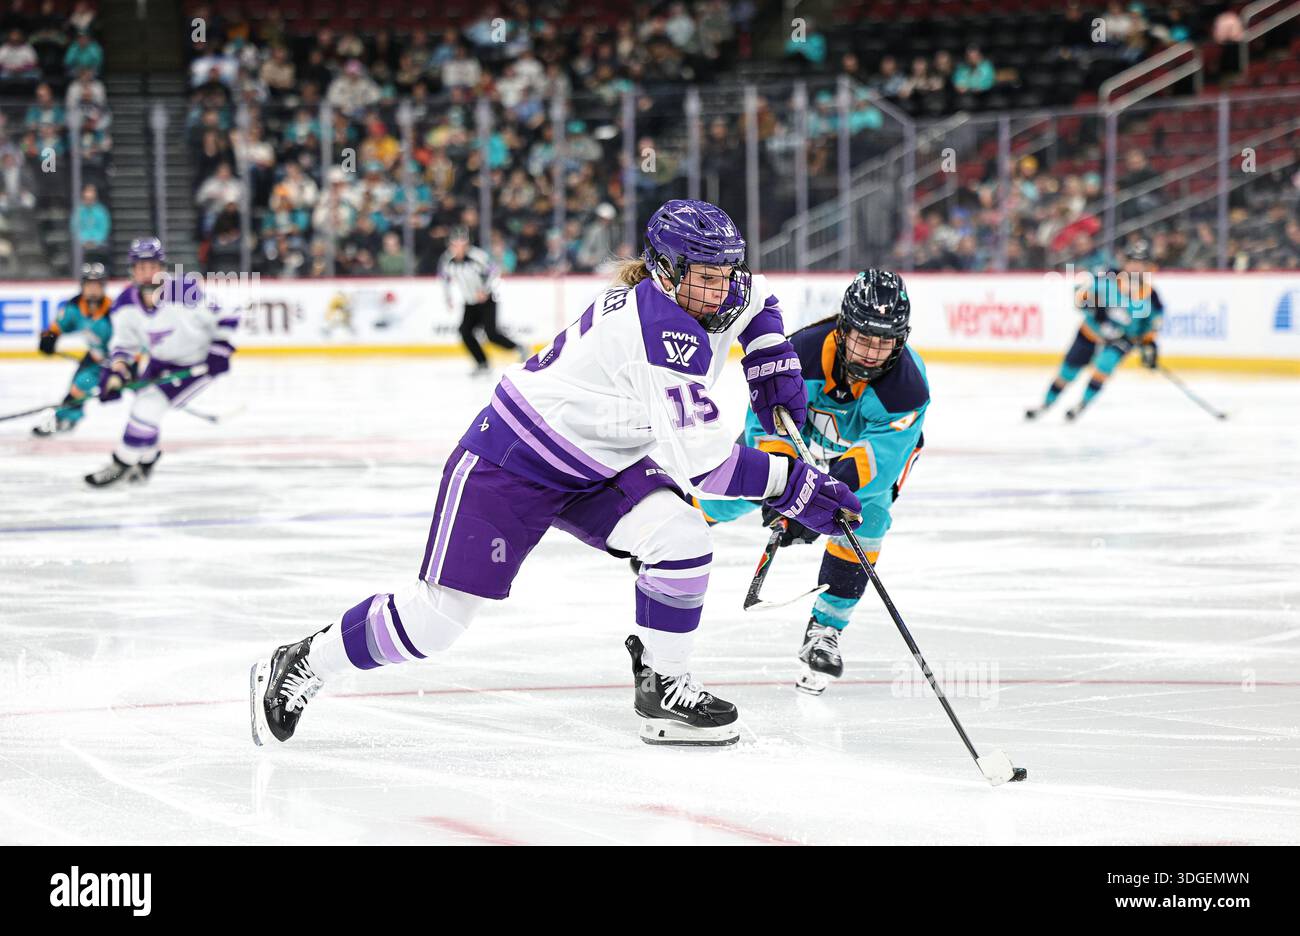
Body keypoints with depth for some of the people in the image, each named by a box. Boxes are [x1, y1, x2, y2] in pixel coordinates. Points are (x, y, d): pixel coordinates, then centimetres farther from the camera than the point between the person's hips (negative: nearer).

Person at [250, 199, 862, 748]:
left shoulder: (694, 293, -5)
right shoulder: (662, 328, -32)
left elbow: (756, 300, 22)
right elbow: (699, 463, -34)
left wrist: (775, 374, 8)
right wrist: (795, 484, -30)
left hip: (596, 471, 8)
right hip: (509, 464, -8)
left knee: (680, 534, -18)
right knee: (437, 614, -6)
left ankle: (663, 687, -2)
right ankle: (300, 668, 14)